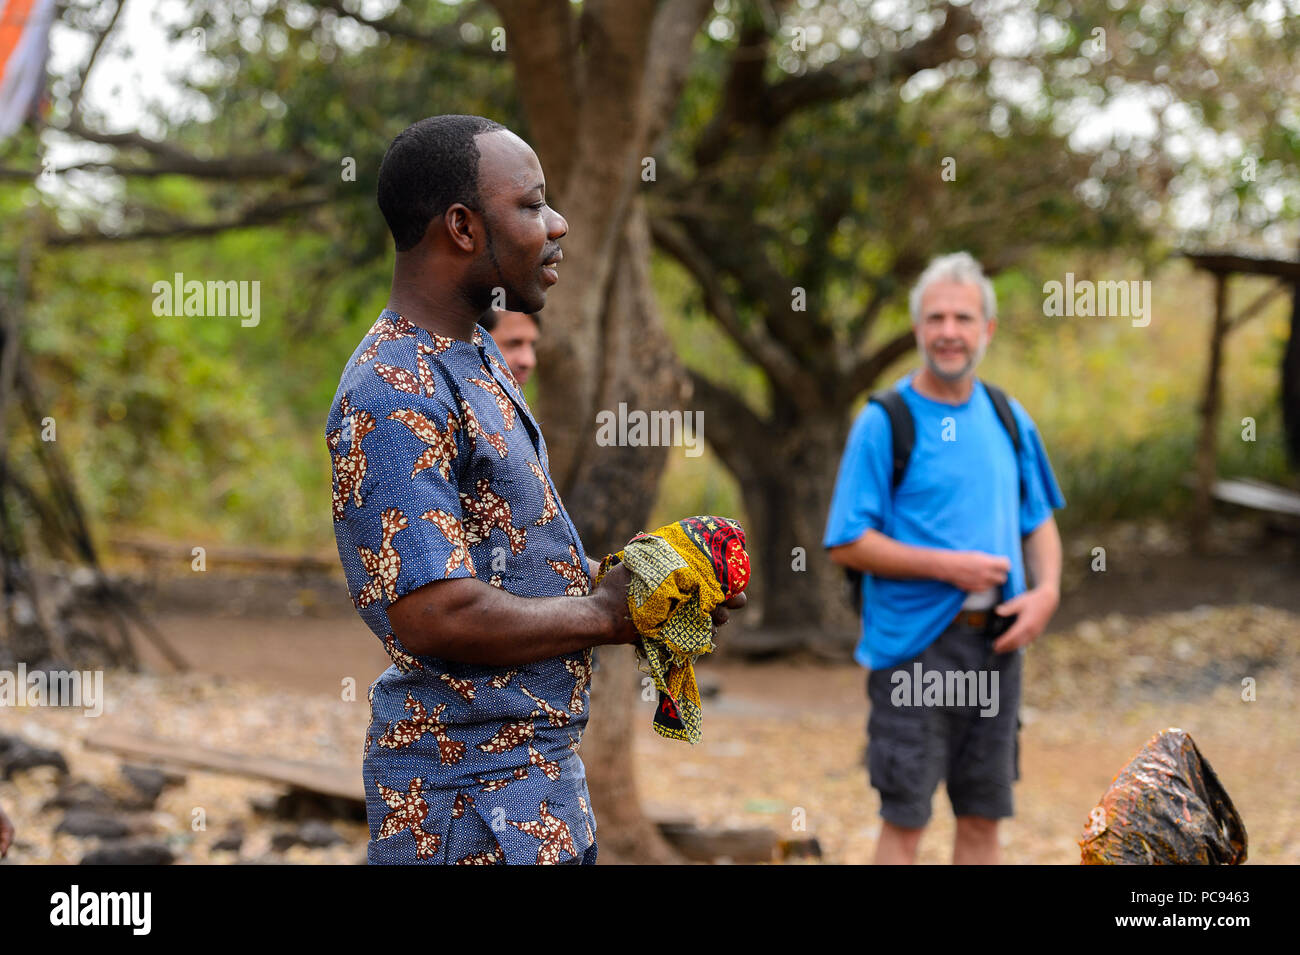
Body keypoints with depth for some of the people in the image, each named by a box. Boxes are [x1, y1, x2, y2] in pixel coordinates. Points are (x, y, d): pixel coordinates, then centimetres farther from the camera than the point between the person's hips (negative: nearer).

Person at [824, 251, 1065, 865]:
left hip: (995, 641, 5)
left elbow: (1039, 519, 18)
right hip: (914, 644, -5)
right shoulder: (884, 422, -7)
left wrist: (1046, 590, -2)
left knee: (982, 817, 10)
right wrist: (948, 567, -16)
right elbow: (847, 544, -10)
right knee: (904, 820, -3)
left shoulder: (1008, 419, 10)